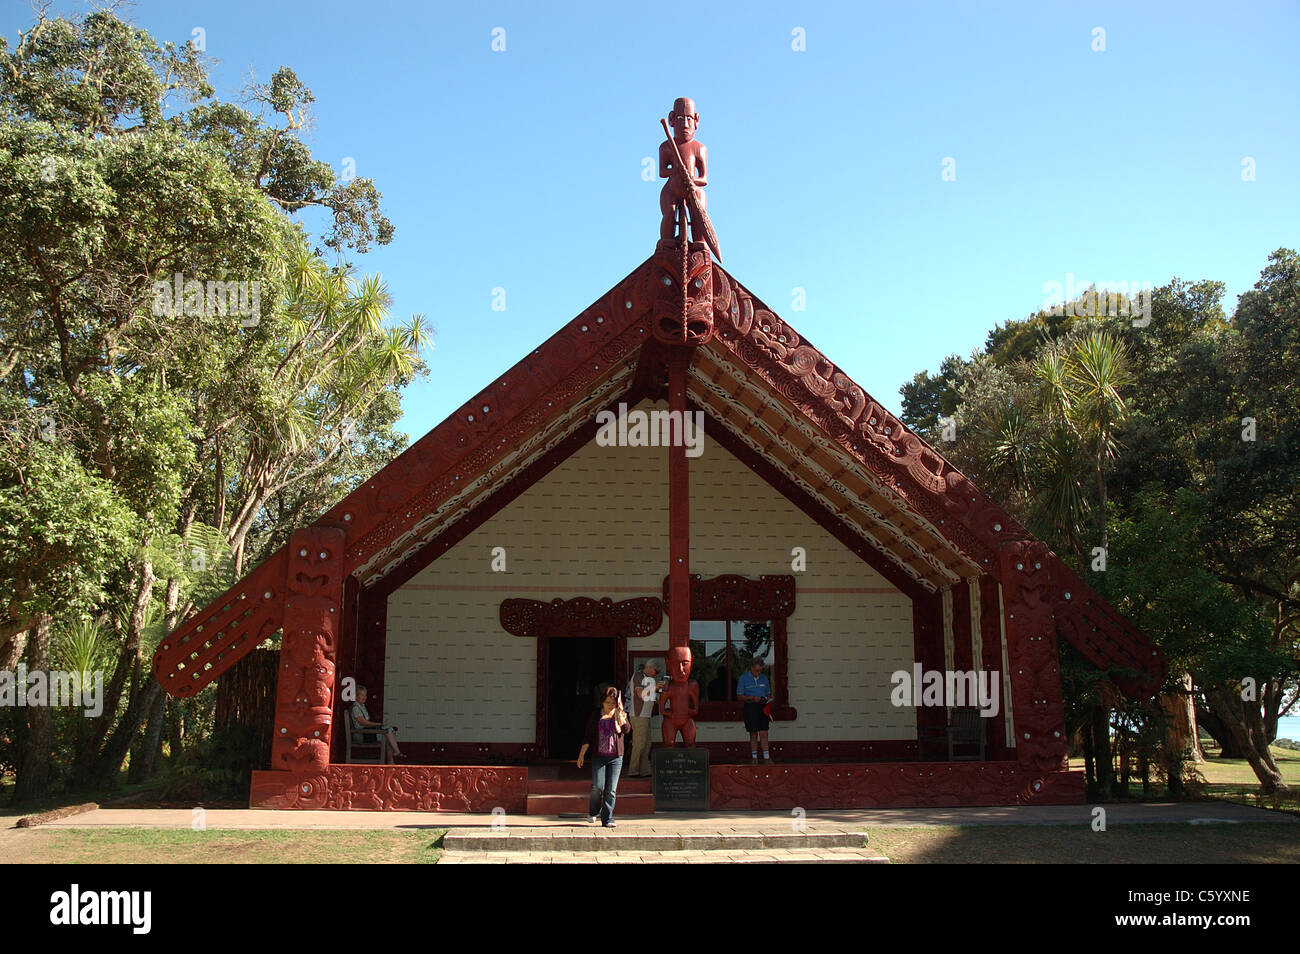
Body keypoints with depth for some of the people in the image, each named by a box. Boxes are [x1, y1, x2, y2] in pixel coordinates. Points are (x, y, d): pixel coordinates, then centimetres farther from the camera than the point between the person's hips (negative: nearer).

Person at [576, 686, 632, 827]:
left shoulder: (621, 716, 9)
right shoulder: (596, 716, 7)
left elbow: (627, 729, -11)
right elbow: (588, 737, 9)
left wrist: (619, 713, -17)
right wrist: (582, 754, 4)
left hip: (615, 757, 1)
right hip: (599, 756, -1)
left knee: (611, 789, -2)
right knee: (597, 786, -10)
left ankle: (607, 819, 6)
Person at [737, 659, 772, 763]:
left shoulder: (764, 678, 13)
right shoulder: (743, 678, 1)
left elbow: (768, 694, 20)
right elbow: (739, 697, -2)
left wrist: (767, 699, -3)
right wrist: (753, 698, -14)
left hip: (763, 708, 3)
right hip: (750, 707, -3)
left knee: (764, 733, -4)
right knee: (753, 734, 1)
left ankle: (766, 757, -3)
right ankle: (754, 757, 8)